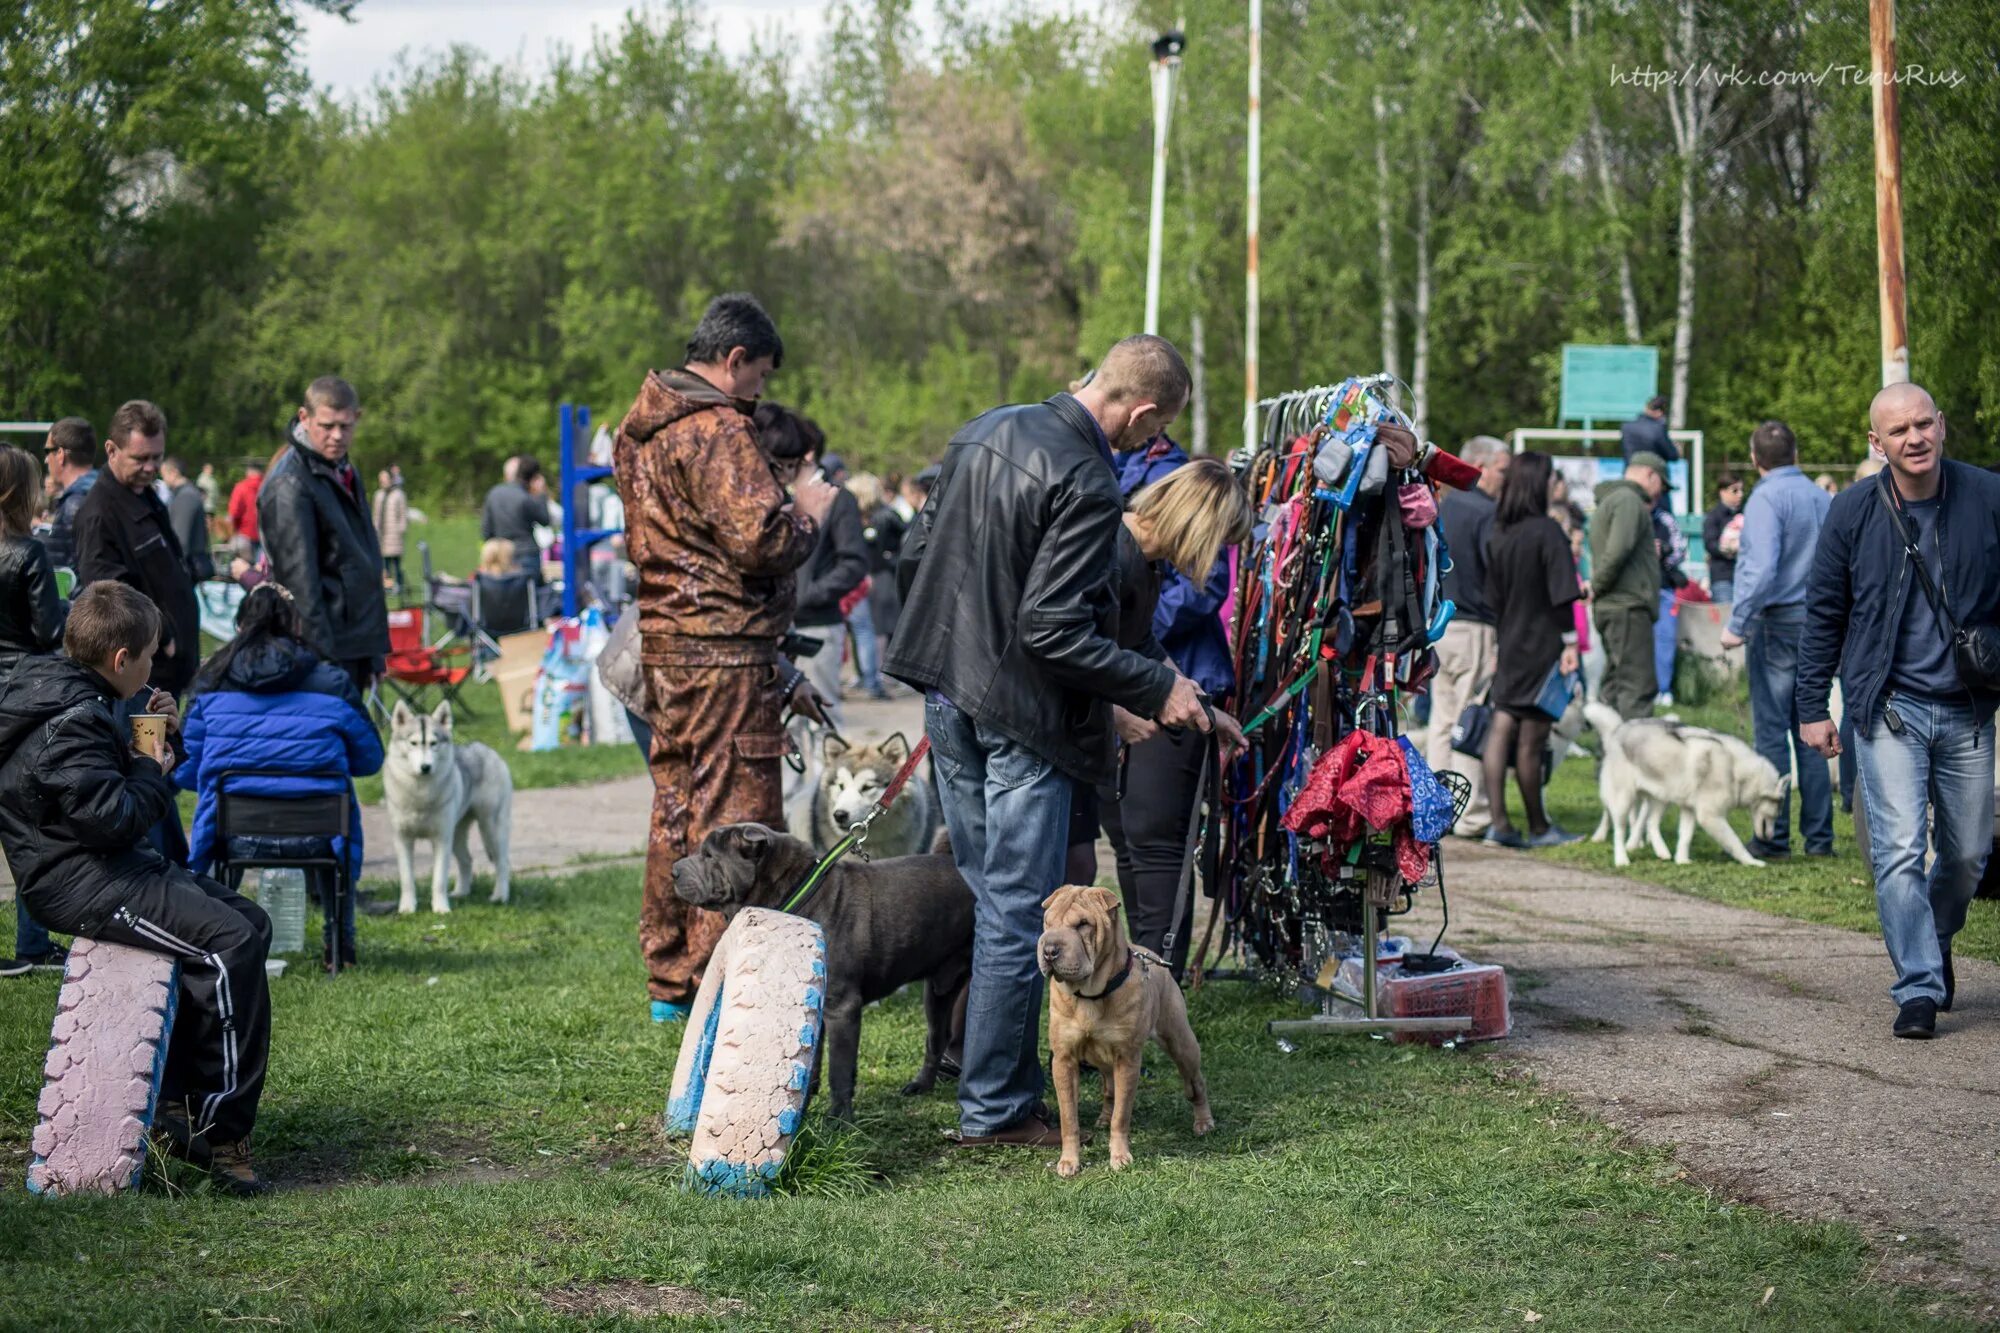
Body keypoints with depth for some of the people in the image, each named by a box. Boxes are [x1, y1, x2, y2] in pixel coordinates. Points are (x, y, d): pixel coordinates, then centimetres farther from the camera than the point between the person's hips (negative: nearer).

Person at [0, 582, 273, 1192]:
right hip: (80, 883, -11)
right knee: (228, 944, -22)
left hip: (112, 866, 11)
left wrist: (162, 740, 10)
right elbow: (110, 816, -26)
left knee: (249, 921, 10)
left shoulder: (76, 702, 15)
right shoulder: (70, 723, -19)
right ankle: (219, 1127, -16)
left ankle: (175, 1095, 8)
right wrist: (153, 771, -9)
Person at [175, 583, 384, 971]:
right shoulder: (332, 684, -1)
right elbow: (369, 759, 10)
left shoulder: (212, 682, 1)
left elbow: (184, 772, 5)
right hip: (317, 834, -1)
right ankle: (341, 946, 36)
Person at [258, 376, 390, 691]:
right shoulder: (290, 484, -14)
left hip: (358, 648, 9)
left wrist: (373, 654, 21)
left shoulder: (346, 473, 17)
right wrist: (320, 652, -22)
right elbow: (299, 578, -18)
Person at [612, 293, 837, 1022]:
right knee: (736, 820, -4)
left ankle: (670, 982, 22)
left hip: (662, 643, 10)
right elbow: (760, 543, -23)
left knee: (676, 810, 15)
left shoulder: (641, 428, 14)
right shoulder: (717, 432, -16)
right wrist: (807, 513, -3)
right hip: (724, 653, -10)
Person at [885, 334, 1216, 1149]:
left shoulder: (985, 431, 5)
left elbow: (913, 556, 11)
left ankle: (991, 1078, 27)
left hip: (948, 700, 8)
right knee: (1018, 918, 1)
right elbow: (1053, 628, -24)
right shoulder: (1086, 486, -21)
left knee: (985, 898, 18)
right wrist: (1156, 690, -17)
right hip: (1020, 716, -8)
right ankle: (996, 1110, 7)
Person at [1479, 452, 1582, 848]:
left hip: (1510, 648, 6)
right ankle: (1539, 827, 8)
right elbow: (1561, 594, -15)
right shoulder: (1547, 531, -11)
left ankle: (1498, 820, -3)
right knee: (1530, 739, -1)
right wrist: (1570, 642, -11)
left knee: (1501, 730, 4)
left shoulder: (1498, 535, 8)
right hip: (1541, 648, -6)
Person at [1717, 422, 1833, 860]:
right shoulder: (1823, 499, 10)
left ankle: (1774, 837, -2)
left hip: (1776, 622, -7)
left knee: (1772, 731, -3)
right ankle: (1819, 836, 12)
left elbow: (1762, 569, -22)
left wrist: (1737, 624, -19)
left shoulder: (1766, 499, -12)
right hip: (1817, 623, 7)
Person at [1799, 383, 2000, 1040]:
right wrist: (1813, 707, 4)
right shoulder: (1853, 511, -3)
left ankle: (1935, 944, 37)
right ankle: (1919, 987, -4)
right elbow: (1823, 612, 6)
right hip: (1888, 709, -1)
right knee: (1899, 850, -11)